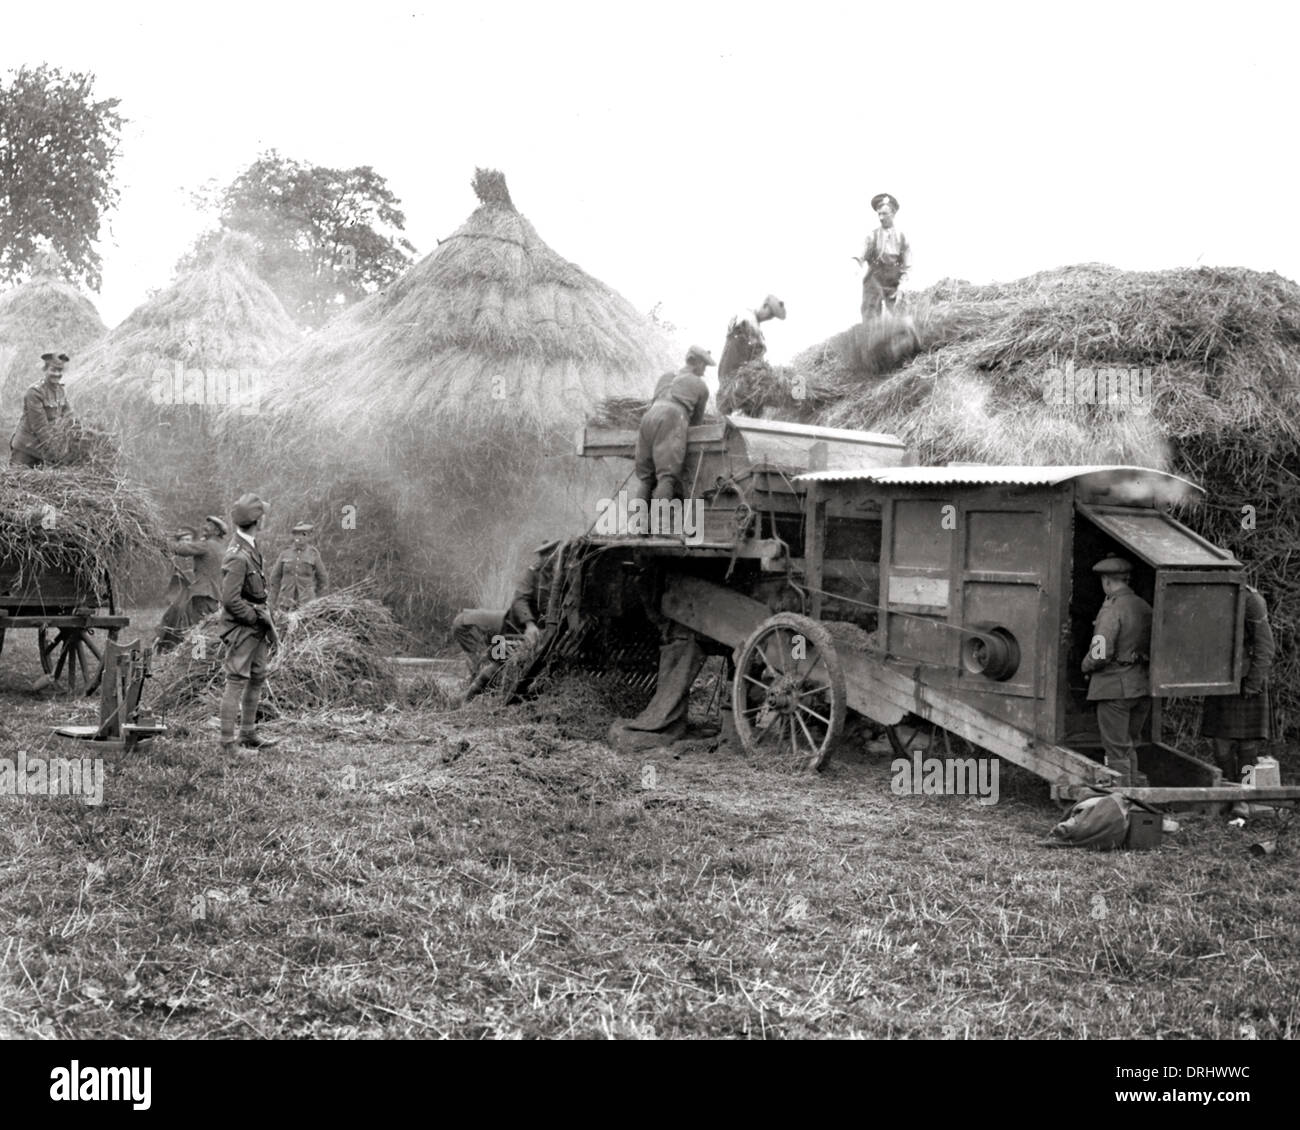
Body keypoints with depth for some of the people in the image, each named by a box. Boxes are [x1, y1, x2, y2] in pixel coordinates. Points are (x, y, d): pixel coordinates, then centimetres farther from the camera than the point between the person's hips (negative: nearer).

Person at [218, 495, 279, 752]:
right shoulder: (237, 557, -22)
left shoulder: (251, 547, 8)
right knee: (236, 683, -6)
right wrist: (257, 617, -15)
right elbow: (230, 600, -24)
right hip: (241, 627, -10)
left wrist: (264, 615, 10)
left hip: (255, 628, 10)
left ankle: (248, 734, 27)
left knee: (257, 678, 16)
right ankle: (227, 742, -1)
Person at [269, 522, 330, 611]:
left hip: (306, 603, -2)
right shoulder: (284, 554, 7)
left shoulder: (313, 554, 3)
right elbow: (275, 577, 12)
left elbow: (322, 579, 10)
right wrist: (274, 603, 9)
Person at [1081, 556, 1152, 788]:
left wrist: (1086, 666, -2)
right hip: (1143, 686, 8)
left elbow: (1100, 653, -21)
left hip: (1115, 688, -8)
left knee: (1116, 750, 0)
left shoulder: (1113, 610, -15)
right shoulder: (1144, 607, 8)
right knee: (1130, 747, 18)